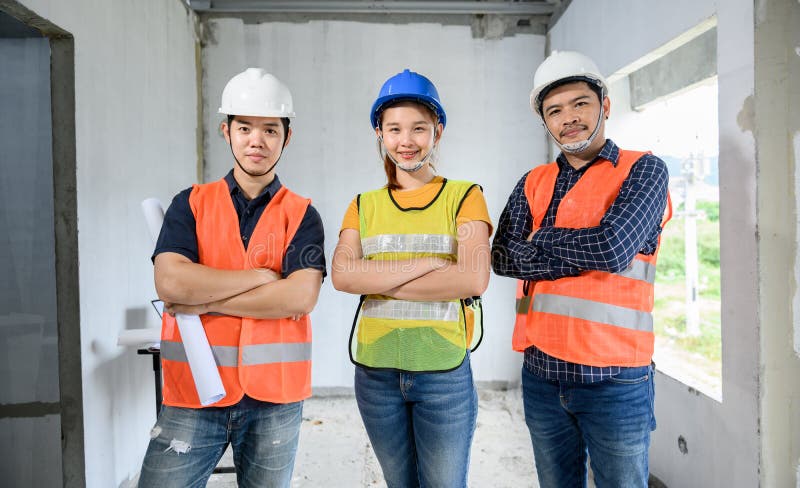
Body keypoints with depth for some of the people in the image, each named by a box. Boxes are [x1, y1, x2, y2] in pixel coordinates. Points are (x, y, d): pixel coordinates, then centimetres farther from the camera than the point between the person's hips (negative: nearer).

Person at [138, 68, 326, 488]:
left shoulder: (301, 215, 1)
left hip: (275, 396, 0)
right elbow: (170, 282, -12)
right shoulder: (191, 204, 4)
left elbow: (301, 297, -14)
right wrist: (262, 276, -11)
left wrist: (203, 301, -13)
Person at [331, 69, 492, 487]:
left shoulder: (464, 196, -1)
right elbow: (342, 275, -10)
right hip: (376, 370, 3)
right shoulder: (364, 206, 7)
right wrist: (427, 264, -18)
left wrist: (380, 282, -13)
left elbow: (474, 279, -16)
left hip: (444, 371, -3)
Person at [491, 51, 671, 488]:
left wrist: (539, 238, -6)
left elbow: (613, 247, -19)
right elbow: (502, 256, -5)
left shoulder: (644, 170, -2)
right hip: (541, 373, 4)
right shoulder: (534, 183, 9)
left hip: (614, 380, -4)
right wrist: (586, 253, -12)